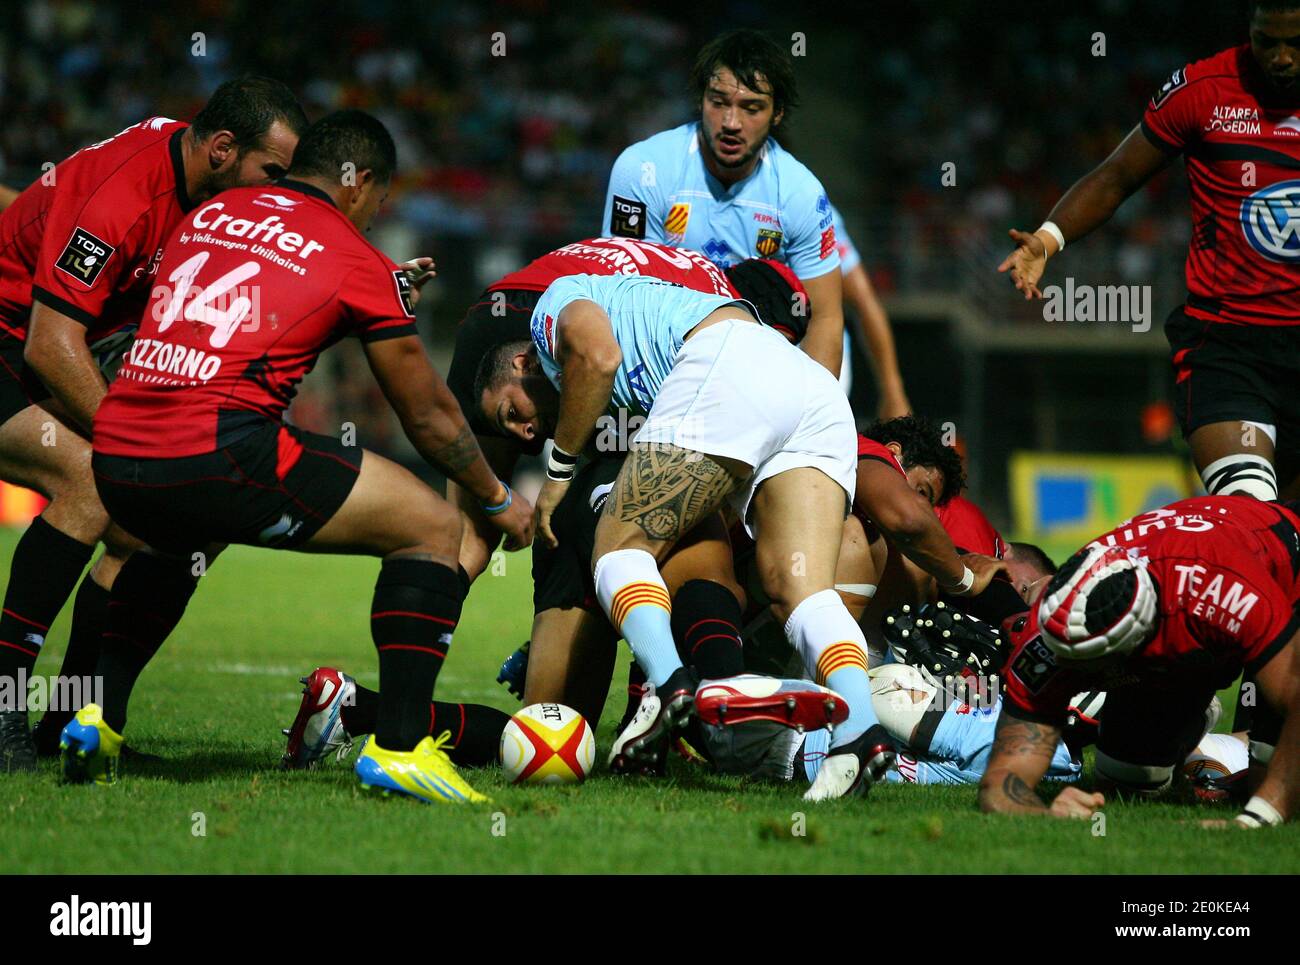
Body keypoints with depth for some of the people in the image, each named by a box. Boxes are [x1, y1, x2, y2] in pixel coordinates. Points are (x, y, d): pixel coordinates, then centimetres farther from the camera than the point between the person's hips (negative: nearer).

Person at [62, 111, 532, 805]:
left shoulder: (208, 214, 22)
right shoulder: (358, 261, 6)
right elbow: (428, 416, 14)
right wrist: (499, 500, 30)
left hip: (115, 459, 7)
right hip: (216, 454, -7)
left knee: (181, 538, 42)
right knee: (433, 528, 5)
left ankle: (100, 717, 29)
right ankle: (399, 746, -5)